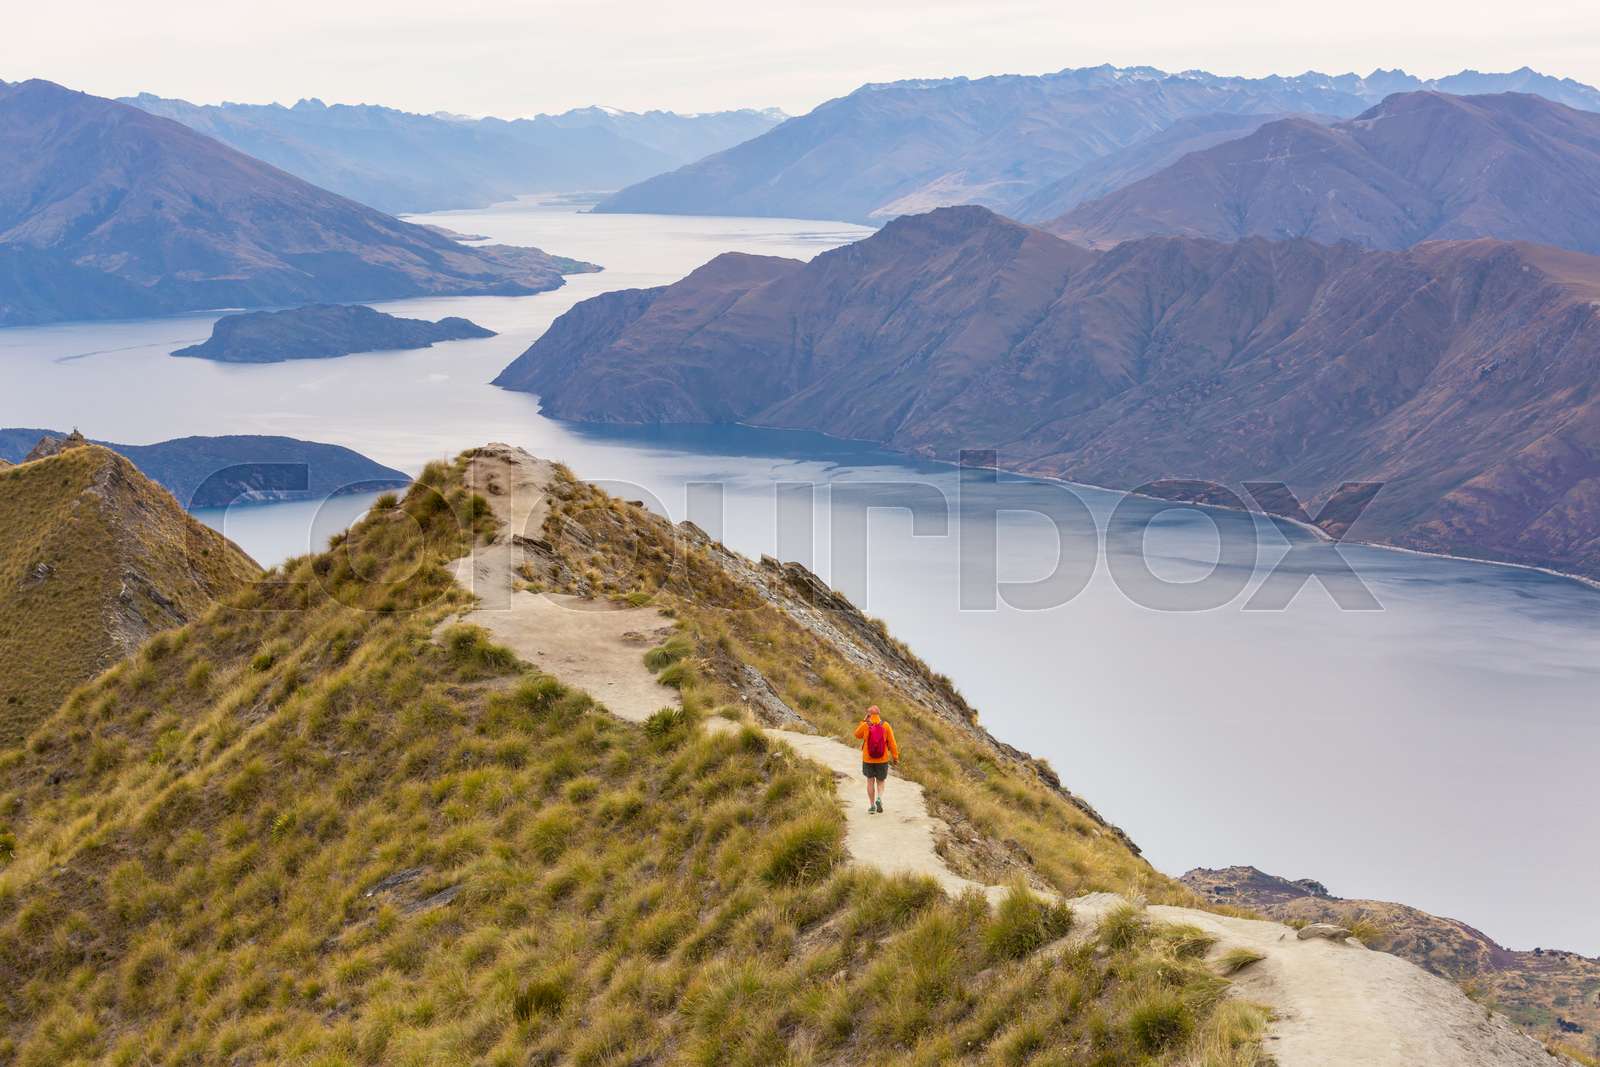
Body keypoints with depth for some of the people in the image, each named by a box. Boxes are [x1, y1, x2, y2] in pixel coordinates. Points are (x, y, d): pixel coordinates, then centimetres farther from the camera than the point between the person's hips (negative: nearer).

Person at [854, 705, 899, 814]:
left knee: (870, 781, 15)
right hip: (882, 760, 0)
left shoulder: (865, 725, -10)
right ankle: (879, 798, -11)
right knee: (881, 782, 16)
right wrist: (895, 757, 0)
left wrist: (864, 721, 8)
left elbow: (857, 735, 11)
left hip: (868, 759, 0)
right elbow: (892, 743, -8)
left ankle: (872, 806, 14)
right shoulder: (886, 725, -9)